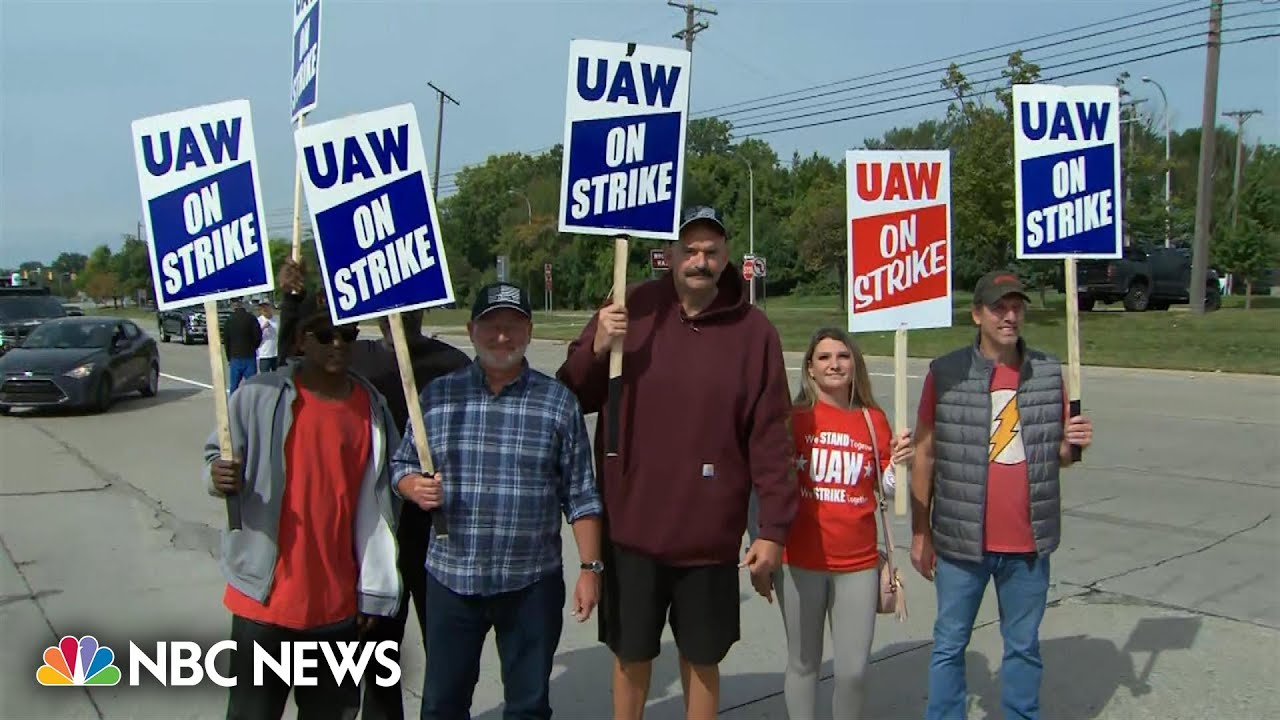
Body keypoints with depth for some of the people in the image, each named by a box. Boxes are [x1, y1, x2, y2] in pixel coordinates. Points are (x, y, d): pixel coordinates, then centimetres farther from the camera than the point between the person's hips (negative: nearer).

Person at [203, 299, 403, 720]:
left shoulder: (372, 407, 2)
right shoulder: (260, 396, -9)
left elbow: (377, 506, 4)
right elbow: (216, 457, 2)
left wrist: (373, 591, 5)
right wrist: (219, 477, -22)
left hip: (339, 603, 3)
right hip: (265, 598, -3)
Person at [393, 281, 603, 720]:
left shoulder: (558, 401, -2)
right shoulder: (438, 395, 2)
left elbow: (580, 495, -1)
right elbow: (403, 466, 10)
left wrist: (590, 567, -3)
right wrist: (415, 488, -12)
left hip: (533, 583, -1)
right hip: (451, 577, 2)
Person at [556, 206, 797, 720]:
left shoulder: (753, 330, -4)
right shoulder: (630, 311, -2)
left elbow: (770, 436, -3)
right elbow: (570, 399, 5)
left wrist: (773, 528, -3)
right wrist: (597, 349, -14)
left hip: (710, 535, 0)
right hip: (631, 527, 1)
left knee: (702, 660, 16)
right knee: (631, 655, 16)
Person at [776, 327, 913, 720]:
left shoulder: (874, 419, 4)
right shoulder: (793, 417, -4)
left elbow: (887, 489, 9)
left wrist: (899, 460, -10)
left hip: (859, 562, 2)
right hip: (801, 561, -2)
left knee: (854, 669, 7)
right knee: (804, 663, 12)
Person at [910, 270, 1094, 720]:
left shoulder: (1050, 373, 2)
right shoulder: (945, 374, -6)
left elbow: (1059, 457, 11)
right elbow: (924, 455, -1)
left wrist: (1073, 442, -13)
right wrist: (920, 533, 0)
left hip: (1029, 543, 2)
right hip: (961, 541, -2)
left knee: (1024, 648, 17)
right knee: (950, 646, 10)